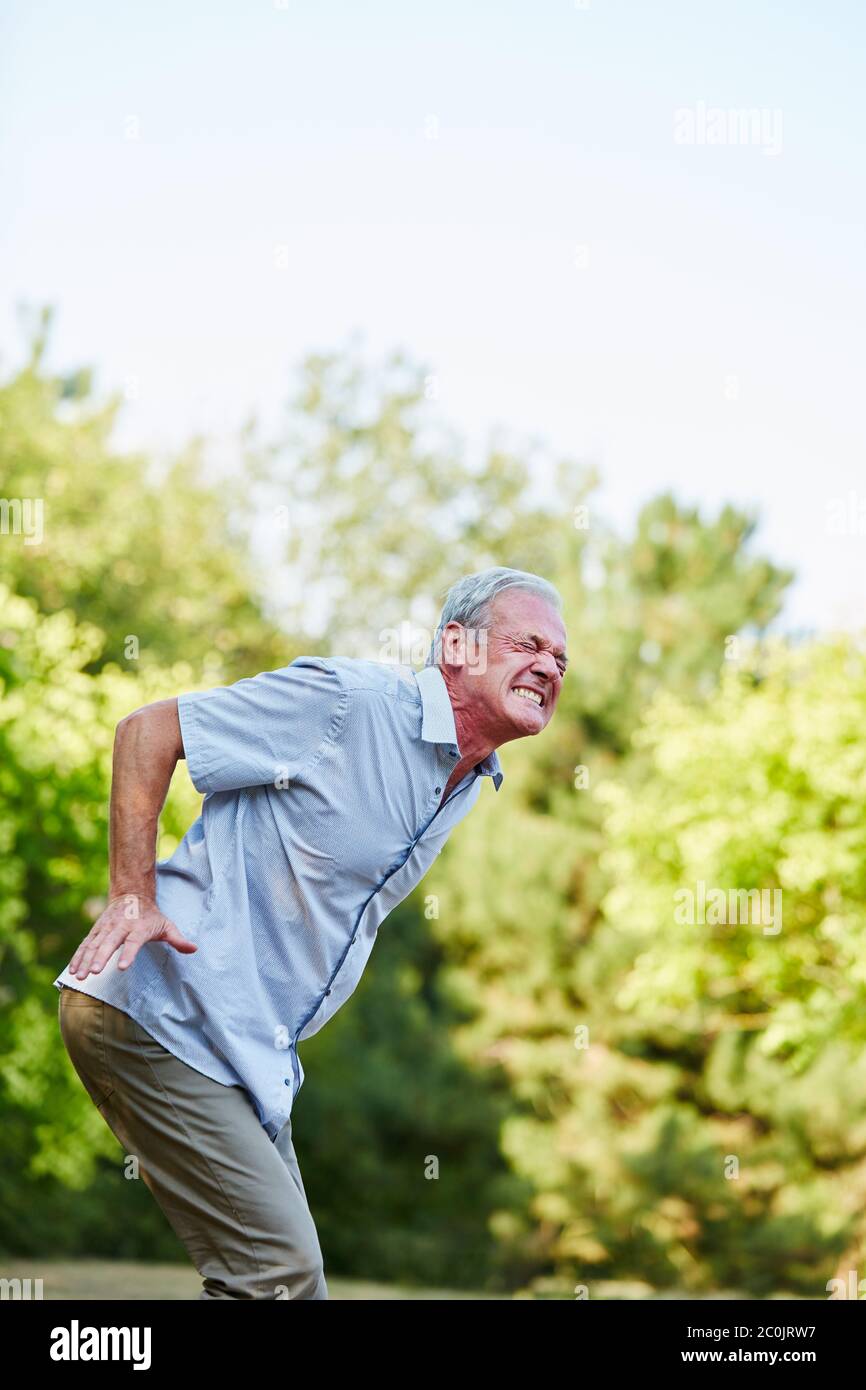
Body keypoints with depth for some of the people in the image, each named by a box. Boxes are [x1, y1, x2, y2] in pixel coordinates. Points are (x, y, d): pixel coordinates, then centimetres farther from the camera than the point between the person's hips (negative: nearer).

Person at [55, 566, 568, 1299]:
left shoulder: (470, 780, 12)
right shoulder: (349, 701, -15)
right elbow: (149, 729, -14)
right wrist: (131, 895, -21)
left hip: (253, 1056, 9)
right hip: (157, 1018, -9)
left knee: (289, 1276, 11)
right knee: (280, 1272, -13)